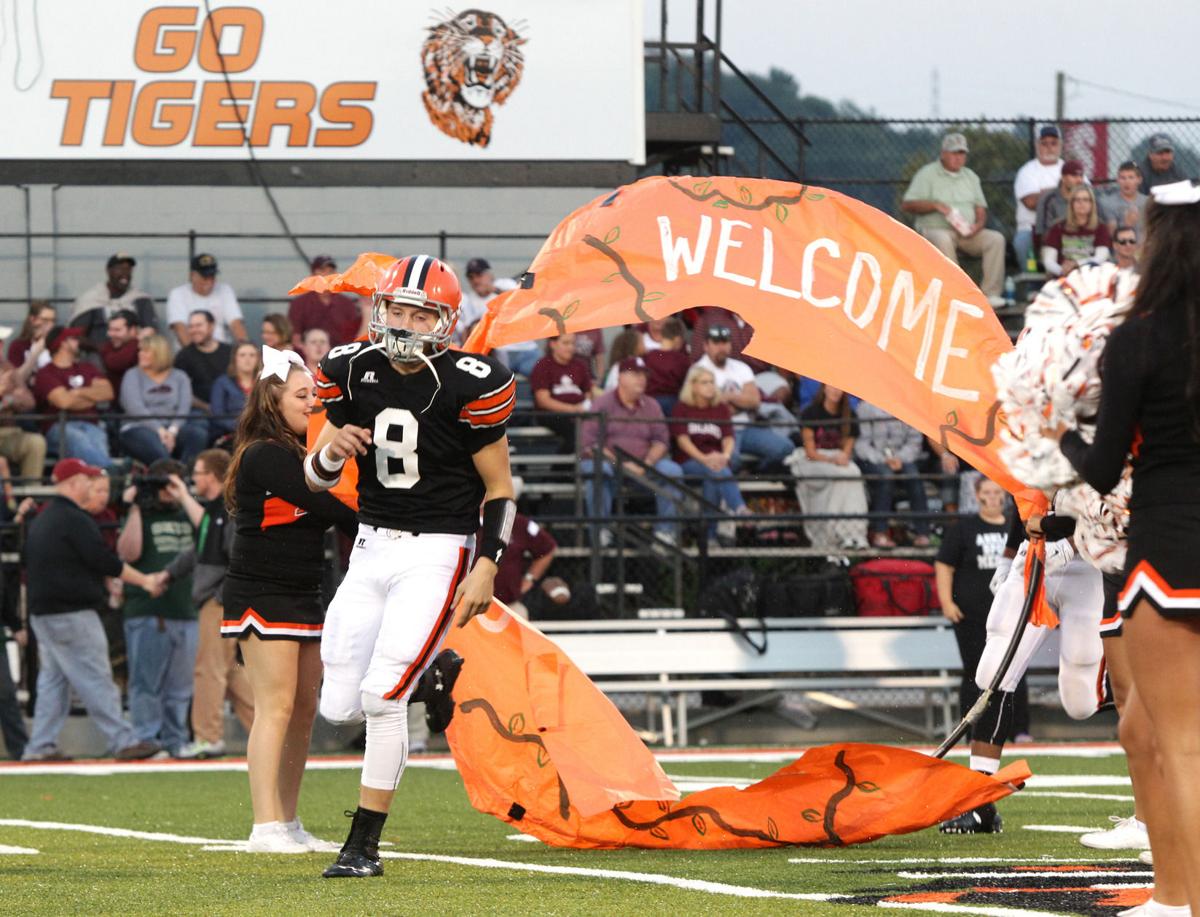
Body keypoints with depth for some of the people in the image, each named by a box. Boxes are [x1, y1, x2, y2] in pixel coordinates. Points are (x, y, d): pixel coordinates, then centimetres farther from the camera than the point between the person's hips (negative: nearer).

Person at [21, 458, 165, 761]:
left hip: (41, 612, 9)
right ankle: (123, 742, -6)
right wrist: (145, 581, -6)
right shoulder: (74, 520, -13)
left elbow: (29, 566, 21)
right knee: (95, 680, -7)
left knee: (53, 680, 10)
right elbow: (106, 562, -15)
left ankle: (40, 747, 6)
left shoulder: (41, 520, 16)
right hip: (72, 615, -9)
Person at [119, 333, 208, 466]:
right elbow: (135, 408, -5)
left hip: (172, 429, 2)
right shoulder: (133, 376, 11)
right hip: (139, 428, -2)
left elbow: (184, 409, 3)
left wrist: (173, 430, -18)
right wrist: (159, 430, -19)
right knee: (158, 450, -39)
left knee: (198, 434, -32)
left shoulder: (179, 377, 17)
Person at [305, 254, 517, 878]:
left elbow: (500, 489, -4)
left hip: (437, 551, -5)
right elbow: (315, 480, 8)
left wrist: (487, 566, -14)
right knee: (339, 707, 1)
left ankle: (363, 845, -5)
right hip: (372, 546, 5)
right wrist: (332, 449, -15)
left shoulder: (467, 387, -12)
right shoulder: (354, 373, 0)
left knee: (383, 693, -15)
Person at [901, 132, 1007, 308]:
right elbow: (906, 205, -3)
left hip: (967, 233, 5)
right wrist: (935, 205, -17)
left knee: (996, 239, -21)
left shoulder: (970, 177, 20)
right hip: (935, 230, -5)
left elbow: (981, 209, 16)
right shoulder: (927, 174, 4)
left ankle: (991, 293, -23)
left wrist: (978, 225, -7)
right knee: (943, 240, -40)